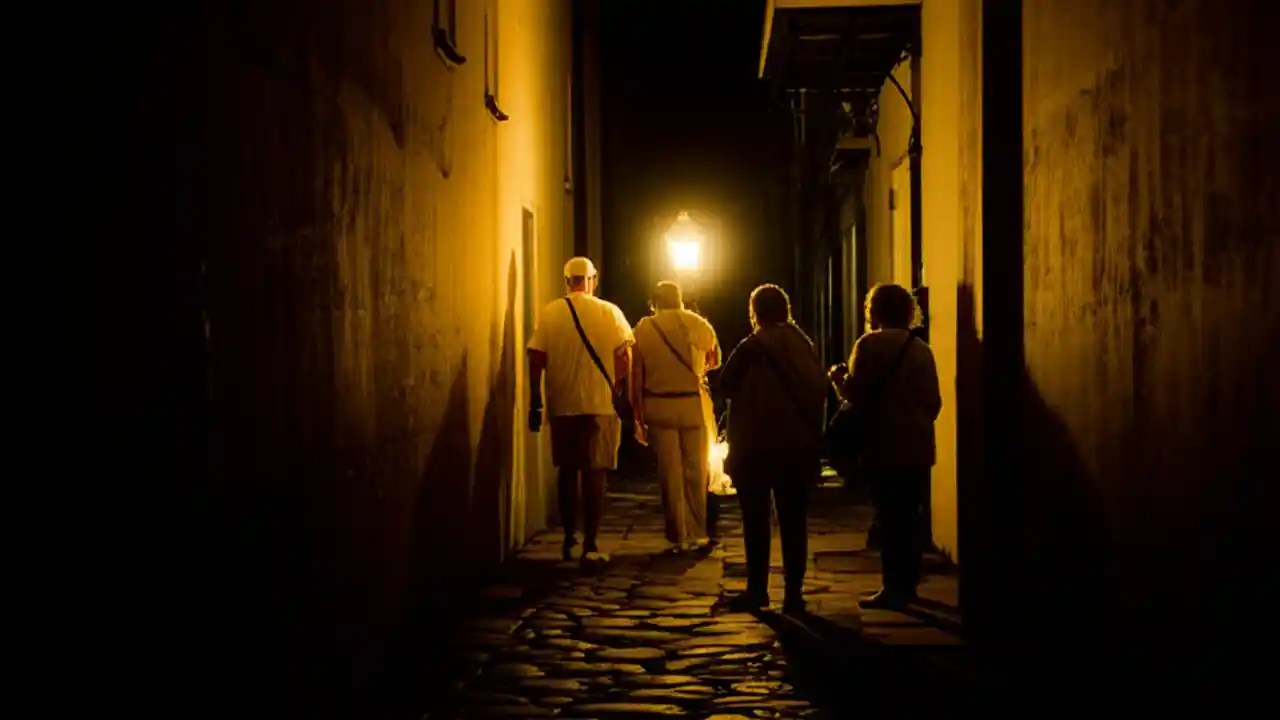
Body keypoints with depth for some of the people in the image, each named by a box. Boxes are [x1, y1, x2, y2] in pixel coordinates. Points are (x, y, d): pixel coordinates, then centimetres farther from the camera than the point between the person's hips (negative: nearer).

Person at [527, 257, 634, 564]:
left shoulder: (549, 314, -1)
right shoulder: (609, 312, -3)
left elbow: (536, 361, -3)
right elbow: (625, 359, -6)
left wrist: (535, 404, 3)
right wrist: (615, 392, 8)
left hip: (562, 406, 2)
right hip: (599, 405, -2)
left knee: (567, 471, 15)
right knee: (594, 474, 2)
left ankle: (569, 541, 22)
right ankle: (590, 545, -3)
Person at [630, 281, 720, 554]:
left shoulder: (642, 330, -1)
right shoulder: (698, 325, 1)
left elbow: (636, 379, -1)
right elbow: (714, 362, 16)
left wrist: (638, 418, 4)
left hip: (659, 406, 0)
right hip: (694, 403, 0)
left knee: (670, 473, 6)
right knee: (696, 471, 11)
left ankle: (678, 537, 8)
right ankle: (697, 533, 13)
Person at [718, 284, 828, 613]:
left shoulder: (752, 347, -11)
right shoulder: (805, 346, 4)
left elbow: (726, 385, -5)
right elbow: (820, 392, 7)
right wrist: (814, 442, 13)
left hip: (756, 449, -4)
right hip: (798, 449, 4)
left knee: (756, 521, 5)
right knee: (793, 522, 7)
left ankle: (757, 589, 8)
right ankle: (794, 593, 6)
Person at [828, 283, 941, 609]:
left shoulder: (869, 345, -8)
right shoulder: (921, 349, 9)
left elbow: (856, 395, -12)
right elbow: (934, 402, 10)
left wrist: (838, 378, 6)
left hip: (885, 447, -6)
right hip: (918, 448, 6)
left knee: (889, 518, -2)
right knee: (910, 517, 12)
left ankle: (893, 588, -2)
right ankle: (908, 585, 18)